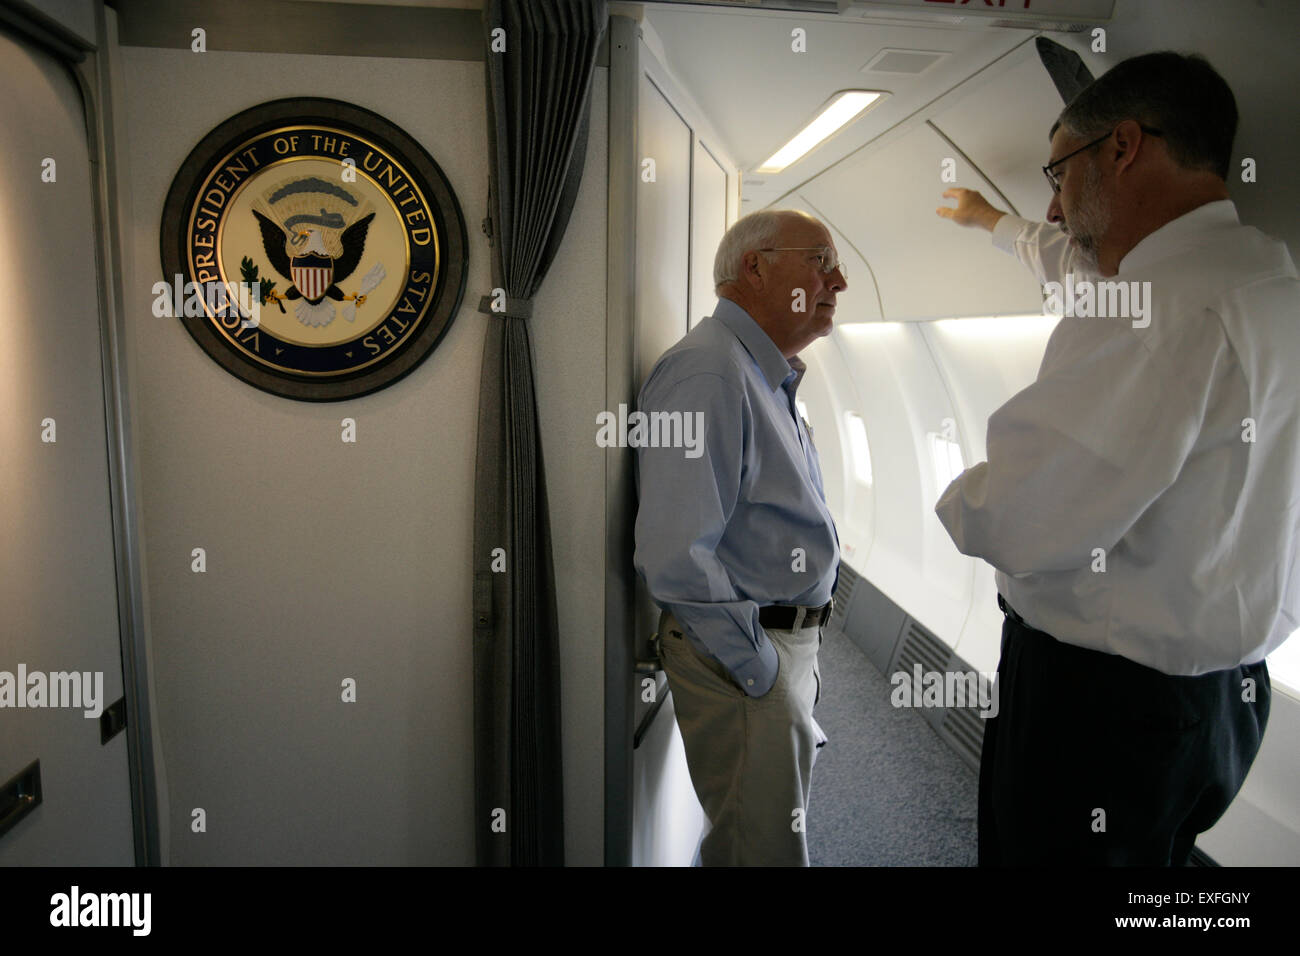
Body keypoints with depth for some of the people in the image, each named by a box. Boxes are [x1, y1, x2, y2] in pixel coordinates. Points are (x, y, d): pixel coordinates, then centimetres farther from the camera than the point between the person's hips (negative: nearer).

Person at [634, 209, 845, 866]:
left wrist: (798, 654, 17)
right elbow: (675, 558, -29)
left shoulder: (767, 379, 15)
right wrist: (758, 670, -20)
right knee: (762, 849, 3)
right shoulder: (707, 373, -20)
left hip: (790, 644, 10)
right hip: (744, 662, -10)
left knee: (778, 831, 22)